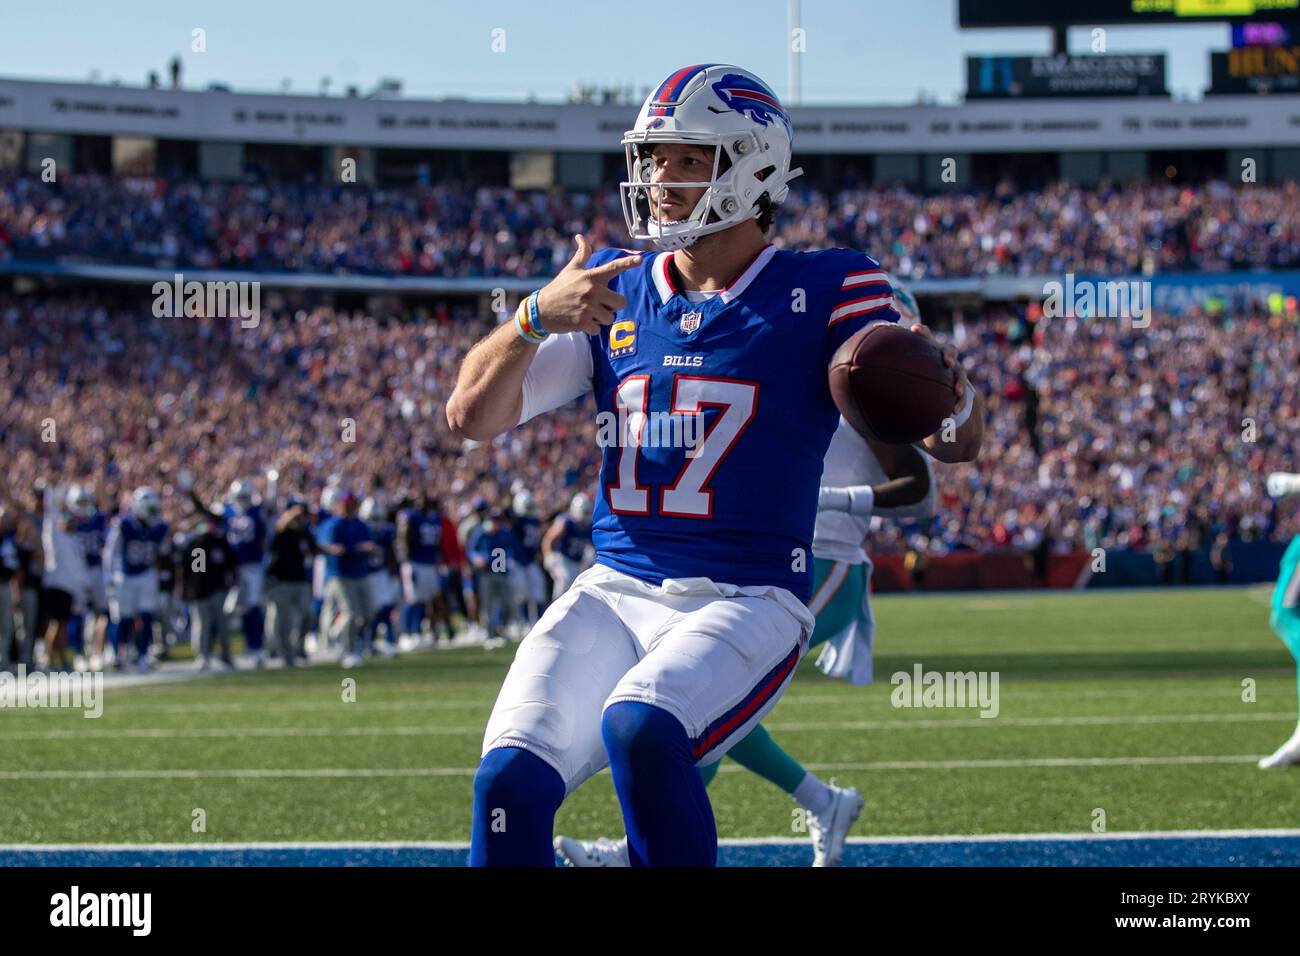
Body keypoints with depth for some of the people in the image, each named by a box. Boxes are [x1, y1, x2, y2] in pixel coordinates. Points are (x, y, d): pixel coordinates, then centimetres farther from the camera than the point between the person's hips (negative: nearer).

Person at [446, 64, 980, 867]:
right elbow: (472, 417, 7)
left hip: (747, 602, -4)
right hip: (615, 591, 4)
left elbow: (952, 444, -5)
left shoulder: (823, 294, 0)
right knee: (510, 777, -19)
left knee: (638, 727, -34)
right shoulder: (613, 293, 12)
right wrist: (539, 317, -12)